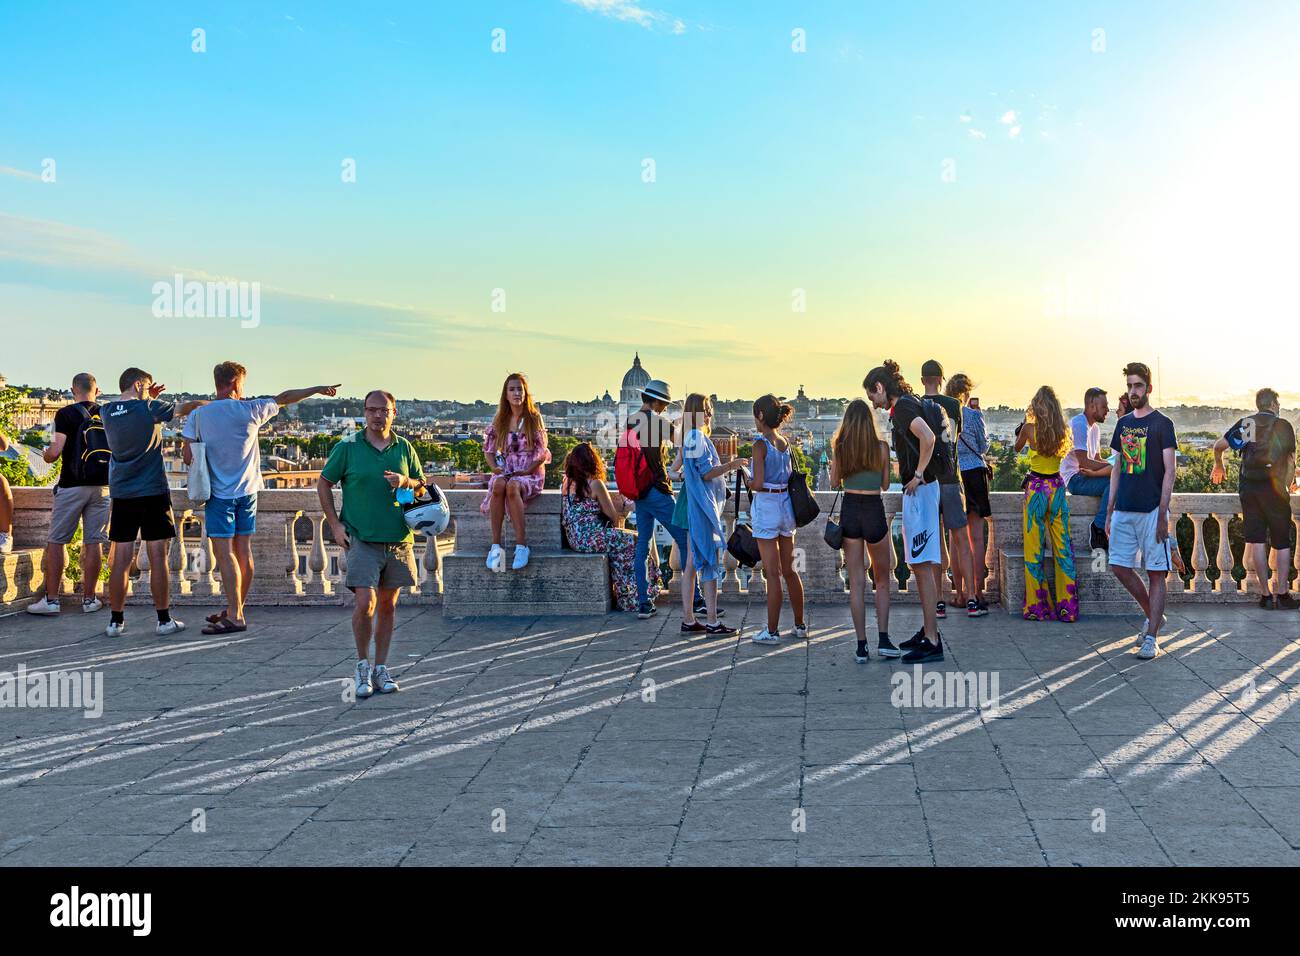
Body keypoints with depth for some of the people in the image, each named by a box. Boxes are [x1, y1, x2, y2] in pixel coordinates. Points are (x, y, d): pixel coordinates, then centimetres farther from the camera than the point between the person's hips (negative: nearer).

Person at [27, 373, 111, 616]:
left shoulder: (66, 414, -6)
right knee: (93, 541, 6)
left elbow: (56, 451, -11)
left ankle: (51, 599, 2)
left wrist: (46, 455, 7)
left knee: (56, 541, 4)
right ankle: (89, 599, 8)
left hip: (72, 485, -3)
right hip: (102, 485, 3)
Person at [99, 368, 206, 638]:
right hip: (153, 493, -4)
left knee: (121, 559, 6)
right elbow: (189, 406, 4)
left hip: (121, 494, 4)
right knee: (157, 557, 0)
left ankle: (116, 621, 10)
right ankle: (164, 620, 4)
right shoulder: (150, 409, -8)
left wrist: (147, 399, 19)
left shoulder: (106, 411, 5)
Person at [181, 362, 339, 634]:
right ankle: (236, 610, 19)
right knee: (243, 550, 10)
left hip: (219, 492, -3)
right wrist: (318, 389, 24)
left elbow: (188, 457, -5)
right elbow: (284, 398, 11)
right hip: (247, 490, 3)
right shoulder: (251, 410, -2)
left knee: (224, 552, -6)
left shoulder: (198, 415, -6)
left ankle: (234, 617, -11)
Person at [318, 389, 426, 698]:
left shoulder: (404, 447, 8)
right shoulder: (348, 447, -1)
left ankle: (381, 669, 20)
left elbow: (422, 486, 15)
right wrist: (335, 524, -2)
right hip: (361, 539, -3)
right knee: (365, 603, -14)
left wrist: (405, 482, -8)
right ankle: (362, 664, 7)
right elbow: (323, 484, 6)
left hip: (398, 538, 3)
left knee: (388, 605, 9)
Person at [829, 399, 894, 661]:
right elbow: (885, 484, 4)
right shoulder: (881, 447, -5)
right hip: (874, 511, -1)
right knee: (882, 581, 15)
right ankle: (883, 640, 7)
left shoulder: (839, 447, -2)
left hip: (849, 511, 1)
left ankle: (861, 647, 3)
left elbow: (834, 483, 6)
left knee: (856, 583, 5)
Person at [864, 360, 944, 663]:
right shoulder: (902, 406, 17)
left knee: (923, 565, -10)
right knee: (918, 564, 15)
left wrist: (918, 475, -21)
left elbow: (928, 437, -30)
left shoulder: (903, 406, -13)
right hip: (917, 490, 10)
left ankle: (932, 642, -9)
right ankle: (928, 631, 23)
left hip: (919, 489, -10)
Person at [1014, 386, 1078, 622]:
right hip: (1057, 487, 3)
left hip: (1036, 489, -3)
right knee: (1063, 548, 6)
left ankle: (1037, 605, 4)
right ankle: (1067, 606, 7)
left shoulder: (1029, 428, -8)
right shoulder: (1062, 431, 0)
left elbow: (1017, 446, 12)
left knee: (1034, 549, 2)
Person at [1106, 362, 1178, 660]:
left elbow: (1169, 471, -8)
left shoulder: (1162, 424, -4)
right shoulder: (1123, 424, 13)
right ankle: (1153, 615, 25)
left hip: (1151, 510, -6)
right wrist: (1109, 510, 12)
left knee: (1156, 572, -2)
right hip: (1124, 509, 6)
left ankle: (1151, 638, 0)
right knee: (1120, 566, 5)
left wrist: (1162, 514, -14)